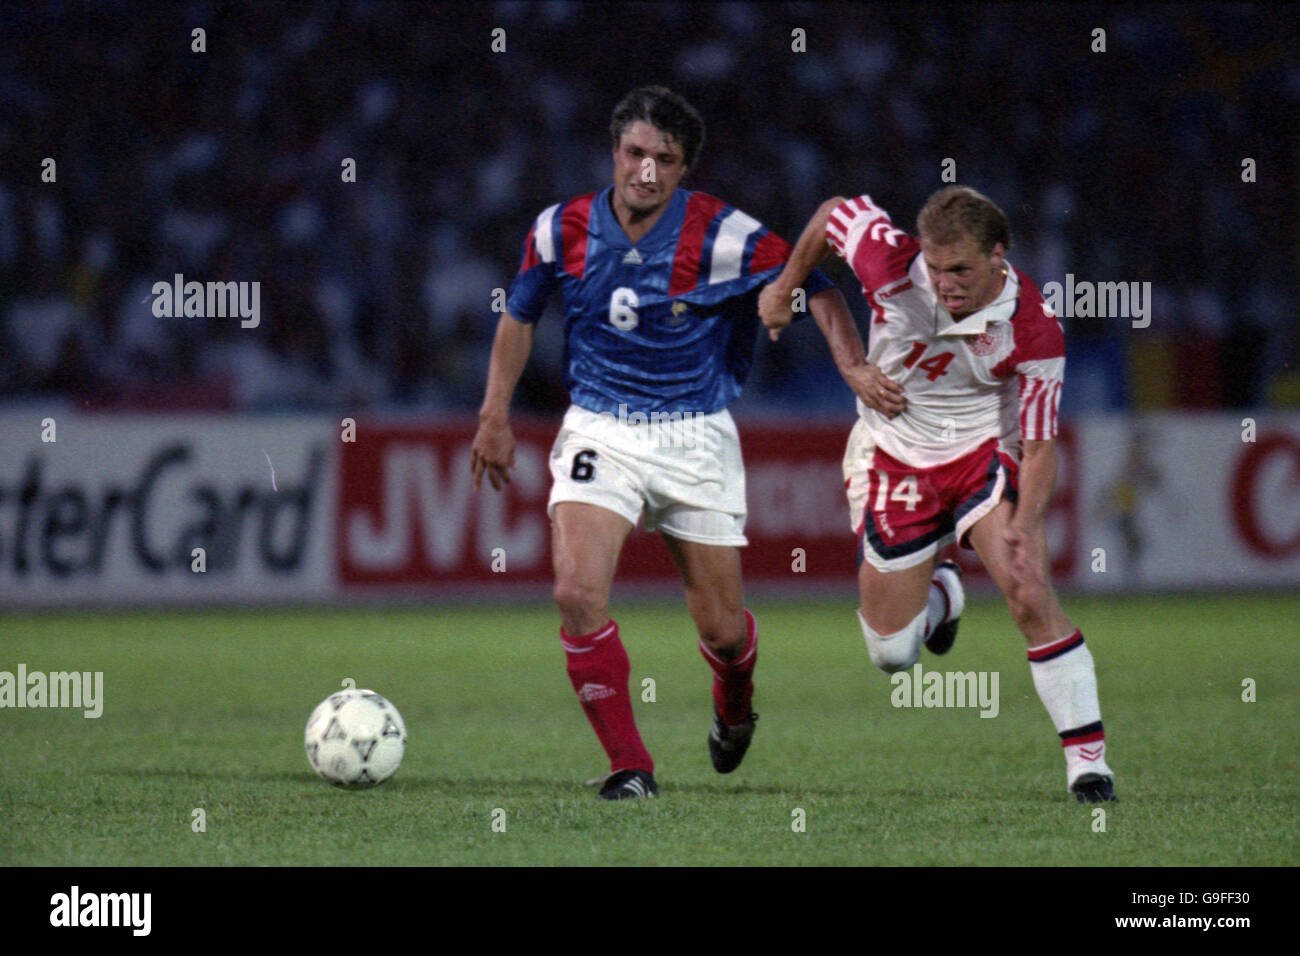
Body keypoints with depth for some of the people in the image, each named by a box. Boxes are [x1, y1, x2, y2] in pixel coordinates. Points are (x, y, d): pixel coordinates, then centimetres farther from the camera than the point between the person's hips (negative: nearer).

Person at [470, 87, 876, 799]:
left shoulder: (722, 237, -13)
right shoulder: (563, 231, -5)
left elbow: (815, 287, -4)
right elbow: (519, 316, 13)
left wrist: (853, 365, -20)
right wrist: (495, 417, 11)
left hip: (696, 438, -1)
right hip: (599, 432, 1)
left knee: (720, 626, 5)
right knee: (578, 592, -21)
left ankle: (734, 708, 43)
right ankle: (628, 765, -8)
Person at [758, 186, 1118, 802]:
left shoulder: (1034, 330, -26)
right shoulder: (891, 267, -24)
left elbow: (1040, 444, -20)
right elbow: (836, 211, -2)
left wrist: (1024, 527, -34)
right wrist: (785, 288, 9)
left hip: (985, 451, -2)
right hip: (894, 458, 2)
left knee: (1034, 600, -23)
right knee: (891, 653, 4)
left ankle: (1087, 757, -14)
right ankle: (939, 596, 40)